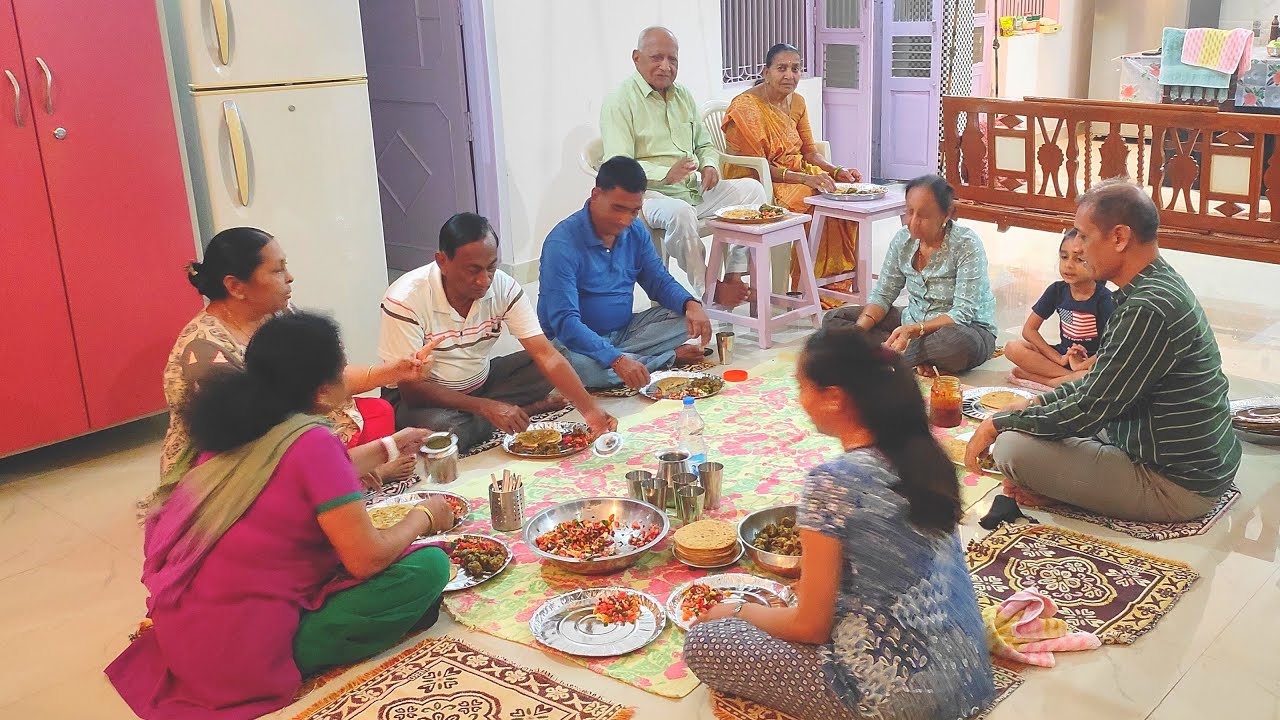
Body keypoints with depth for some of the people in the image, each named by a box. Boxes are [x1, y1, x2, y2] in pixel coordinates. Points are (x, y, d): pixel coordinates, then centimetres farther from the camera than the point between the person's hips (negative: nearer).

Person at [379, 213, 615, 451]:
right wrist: (486, 407, -34)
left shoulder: (504, 288, -15)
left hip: (480, 382, 4)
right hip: (419, 397, -4)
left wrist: (590, 409, -32)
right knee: (440, 427, -38)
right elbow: (410, 387, -26)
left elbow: (546, 355, -19)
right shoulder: (405, 301, -27)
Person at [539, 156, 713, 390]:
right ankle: (670, 358, -17)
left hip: (624, 331, 6)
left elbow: (659, 281, 7)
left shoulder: (635, 231, 0)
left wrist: (691, 304, -17)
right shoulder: (563, 244, -23)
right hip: (576, 339, -6)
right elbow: (565, 321, -31)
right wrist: (616, 360, -43)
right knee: (582, 366, -39)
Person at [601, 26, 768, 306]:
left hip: (694, 189, 8)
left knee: (751, 188, -10)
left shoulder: (683, 96, 18)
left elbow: (704, 144, 27)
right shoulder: (620, 102, -6)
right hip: (649, 194, -7)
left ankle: (735, 276, -14)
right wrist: (665, 174, -31)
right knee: (680, 212, -39)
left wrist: (709, 165, 1)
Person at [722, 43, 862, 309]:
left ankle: (837, 280, -6)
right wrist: (803, 178, -27)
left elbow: (810, 152, 11)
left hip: (796, 175, 8)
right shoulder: (746, 106, -14)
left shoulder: (796, 102, 10)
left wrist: (838, 171, -9)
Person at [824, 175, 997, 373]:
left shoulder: (967, 245, -20)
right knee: (834, 318, -5)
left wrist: (913, 330, -38)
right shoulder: (903, 239, -5)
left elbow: (962, 313, -24)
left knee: (958, 342, -44)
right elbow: (882, 295, 0)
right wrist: (859, 329, -20)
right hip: (912, 321, 6)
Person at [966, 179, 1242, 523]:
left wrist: (999, 423, -12)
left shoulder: (1149, 309, -27)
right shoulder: (1160, 284, 7)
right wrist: (1038, 403, 7)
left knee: (1013, 447, -20)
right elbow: (1104, 383, 16)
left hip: (1176, 486, -11)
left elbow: (1092, 407, -23)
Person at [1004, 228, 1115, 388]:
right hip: (1063, 354, 4)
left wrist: (1080, 366, -21)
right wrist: (1059, 358, -12)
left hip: (1090, 363, -4)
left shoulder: (1104, 298, -14)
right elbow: (1029, 329, -2)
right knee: (1012, 348, -18)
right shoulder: (1057, 290, -3)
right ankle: (1073, 378, -20)